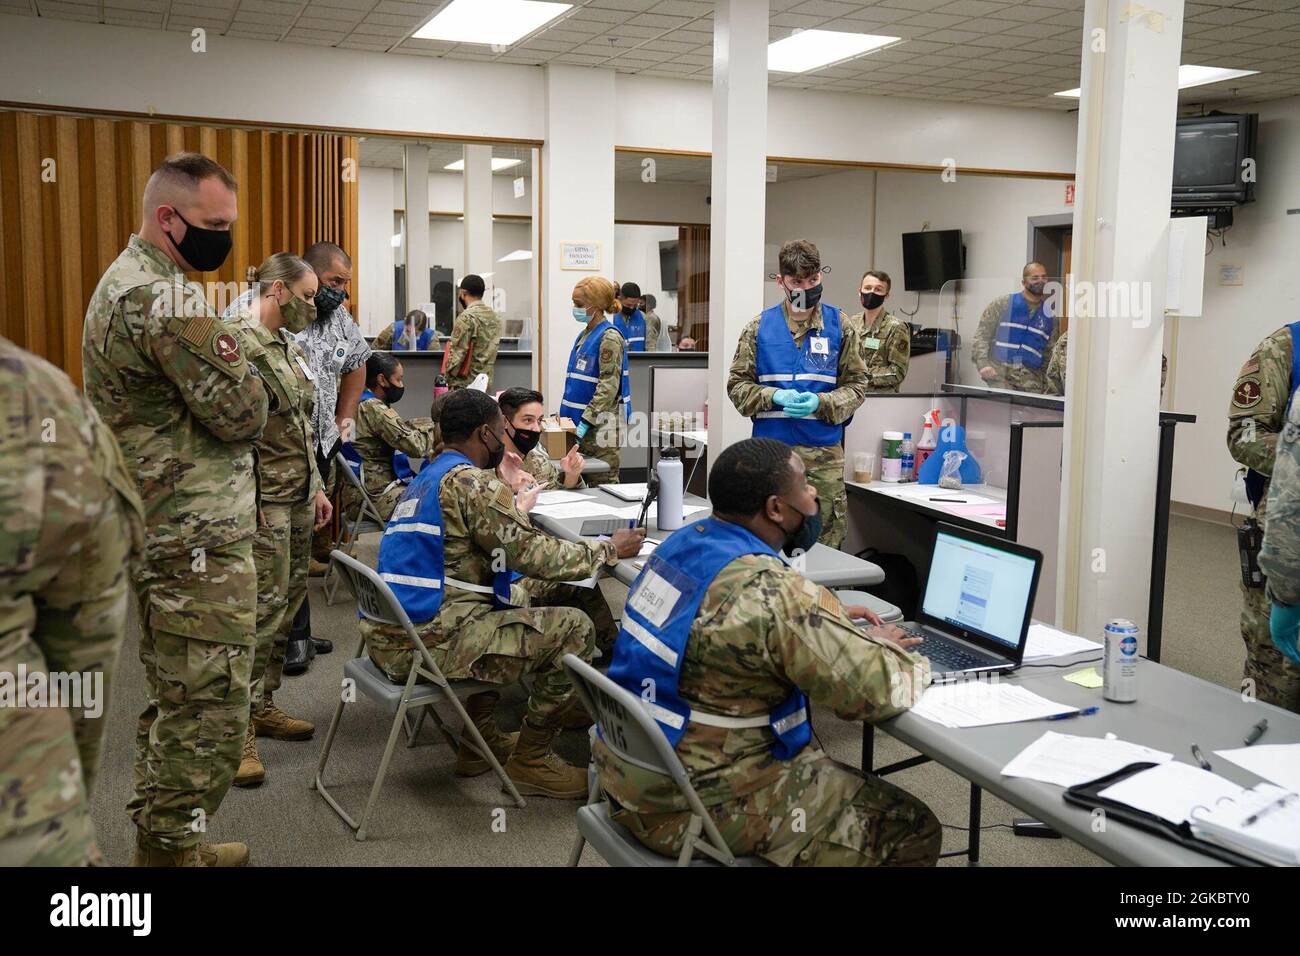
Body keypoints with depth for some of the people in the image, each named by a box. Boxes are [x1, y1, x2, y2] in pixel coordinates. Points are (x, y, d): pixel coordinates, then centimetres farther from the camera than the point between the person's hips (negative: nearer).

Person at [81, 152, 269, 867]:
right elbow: (243, 412, -19)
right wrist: (239, 372, 2)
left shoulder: (122, 280, 16)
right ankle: (176, 850, 6)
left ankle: (161, 841, 31)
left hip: (155, 533, 11)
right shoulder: (166, 298, -18)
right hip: (199, 540, -11)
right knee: (209, 709, -4)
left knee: (172, 698, 19)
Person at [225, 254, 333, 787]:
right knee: (264, 604, -9)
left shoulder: (290, 344, 16)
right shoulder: (237, 340, -13)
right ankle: (238, 730, -1)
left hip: (299, 492, 9)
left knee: (290, 597, 13)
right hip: (263, 495, -9)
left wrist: (316, 485, 21)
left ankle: (262, 706, 25)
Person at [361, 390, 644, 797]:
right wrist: (609, 549, -2)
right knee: (573, 629, -7)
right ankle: (530, 760, 6)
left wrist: (515, 510, 38)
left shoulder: (427, 477, 18)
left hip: (388, 633, 11)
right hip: (425, 640, -11)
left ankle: (481, 738, 28)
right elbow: (534, 556, -14)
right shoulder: (470, 481, -12)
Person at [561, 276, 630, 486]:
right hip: (582, 422, 9)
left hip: (601, 425, -9)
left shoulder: (609, 338, -12)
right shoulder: (584, 335, 14)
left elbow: (609, 387, -19)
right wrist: (564, 412, 15)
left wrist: (586, 422, -22)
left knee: (602, 487, -4)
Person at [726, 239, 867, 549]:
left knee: (825, 542, 3)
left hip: (824, 451, 0)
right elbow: (737, 385, 5)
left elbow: (856, 385, 5)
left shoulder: (840, 327, 4)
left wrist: (820, 402, -14)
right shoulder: (760, 327, 4)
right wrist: (776, 397, -13)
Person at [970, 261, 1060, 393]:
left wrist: (1046, 387, 9)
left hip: (1031, 379, 3)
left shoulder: (1051, 317, 15)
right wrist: (983, 364, -11)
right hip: (1000, 372, -3)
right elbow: (981, 335, 3)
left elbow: (1050, 354, 18)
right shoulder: (1002, 304, 7)